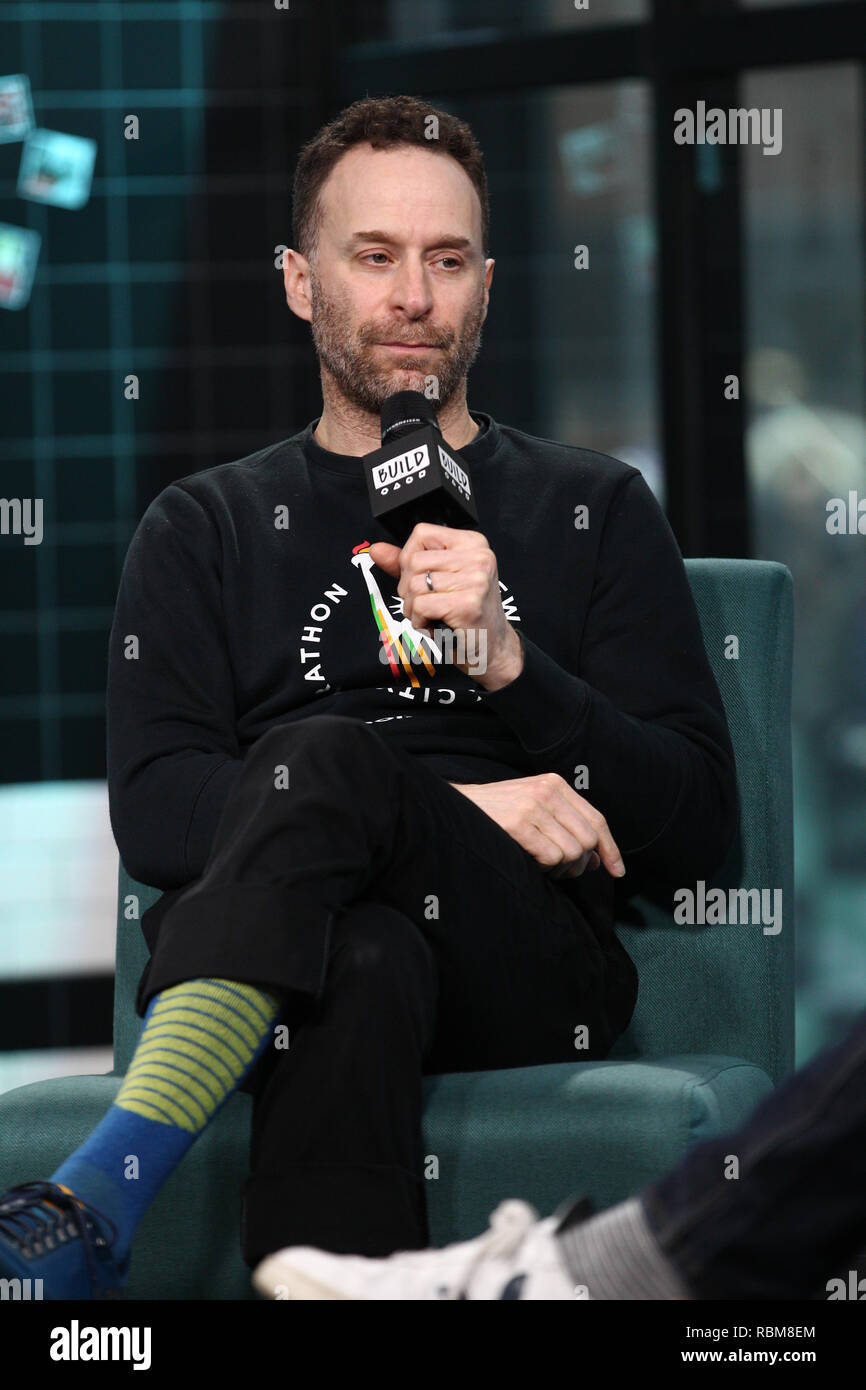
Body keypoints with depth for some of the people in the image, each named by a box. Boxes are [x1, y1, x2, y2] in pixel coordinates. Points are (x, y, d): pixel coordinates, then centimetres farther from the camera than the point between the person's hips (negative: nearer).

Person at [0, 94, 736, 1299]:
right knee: (362, 965, -40)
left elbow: (697, 828, 12)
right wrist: (459, 805, -6)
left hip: (532, 972, 0)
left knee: (323, 761, -33)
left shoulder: (595, 512, 22)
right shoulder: (205, 531, 22)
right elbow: (152, 813, 5)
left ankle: (107, 1189, -47)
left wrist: (509, 659, -5)